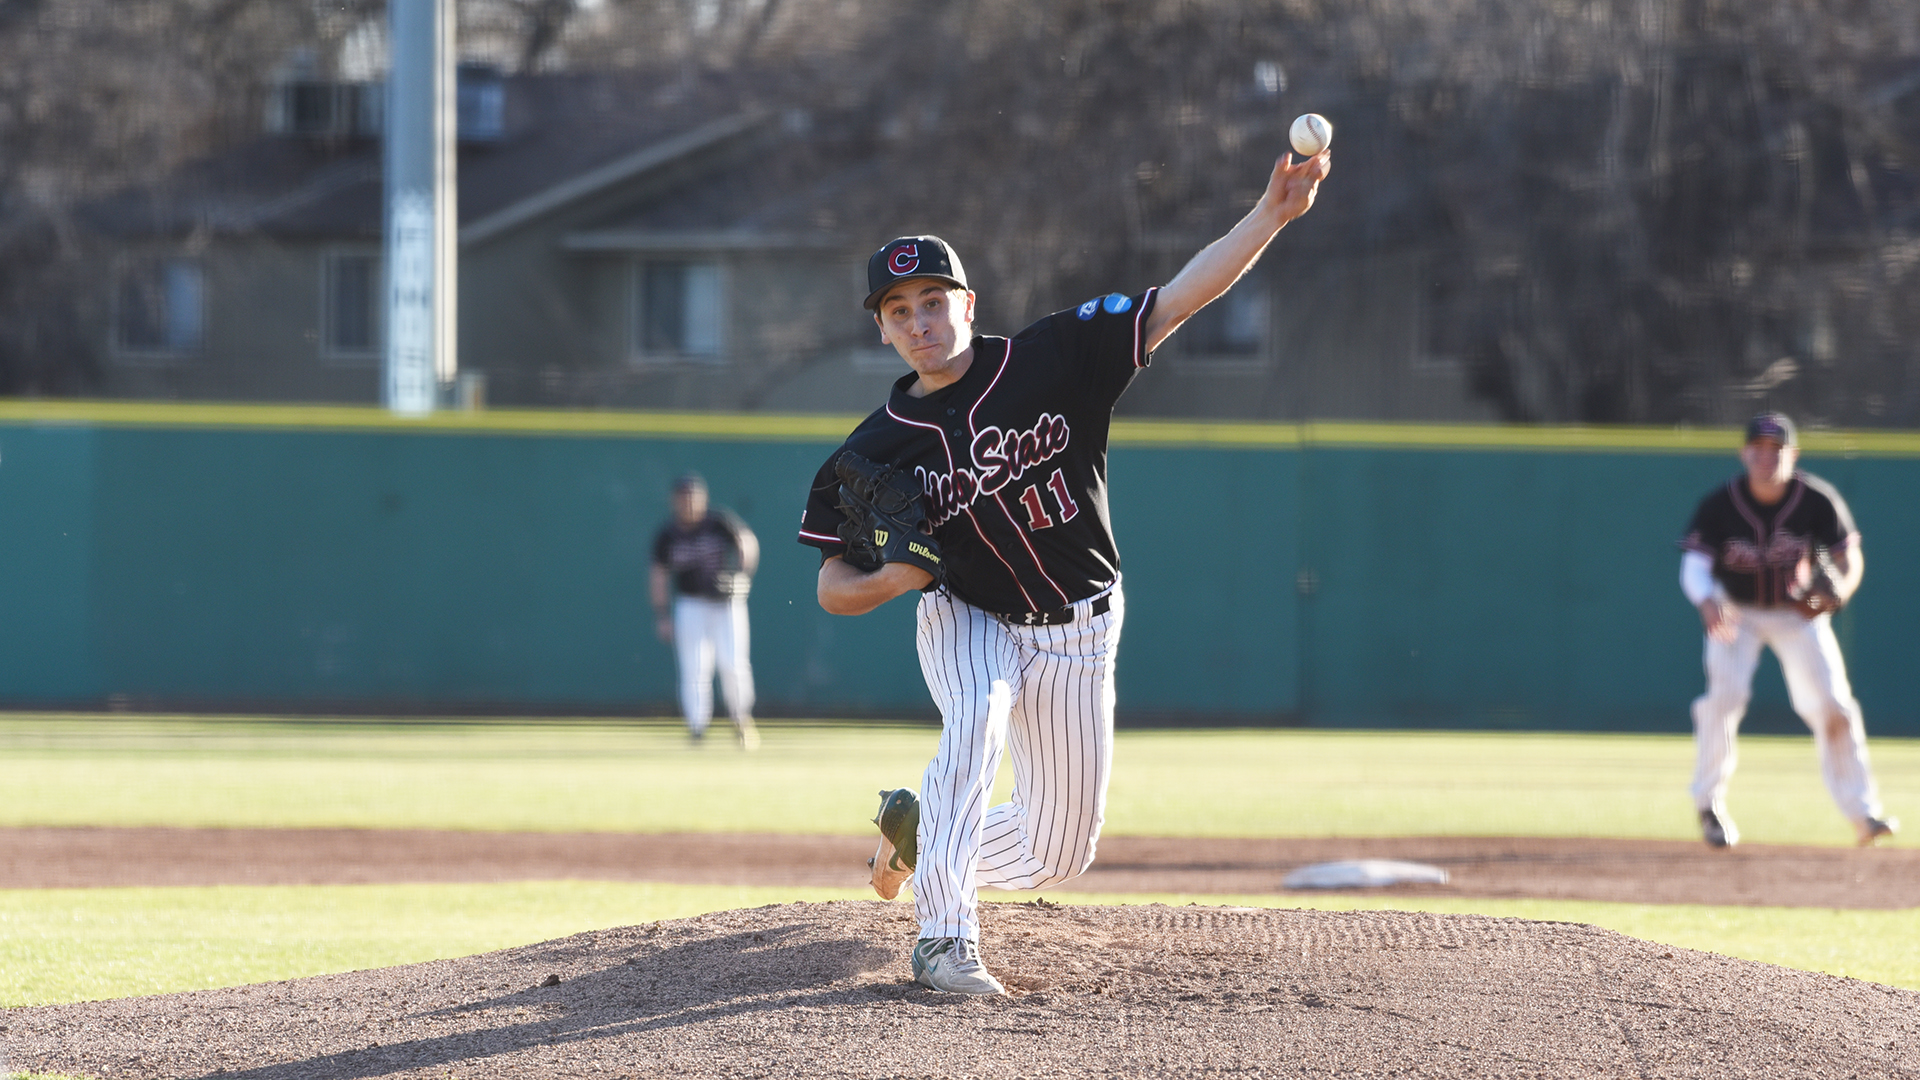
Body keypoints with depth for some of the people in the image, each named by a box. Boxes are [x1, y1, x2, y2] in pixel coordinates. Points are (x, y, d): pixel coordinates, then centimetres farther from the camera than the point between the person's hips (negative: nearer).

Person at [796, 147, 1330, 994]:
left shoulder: (1051, 359, -15)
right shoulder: (876, 453, -13)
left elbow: (1181, 298, -20)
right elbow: (835, 592, -8)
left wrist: (1273, 214, -33)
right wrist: (894, 576, -31)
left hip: (1078, 635, 2)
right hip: (968, 621, -2)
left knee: (1057, 855, 6)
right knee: (975, 719, -37)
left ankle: (917, 824, 37)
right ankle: (944, 942, -32)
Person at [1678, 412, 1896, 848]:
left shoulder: (1818, 501, -20)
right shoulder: (1720, 505, -22)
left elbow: (1849, 555, -11)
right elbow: (1693, 565, -26)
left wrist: (1841, 588, -34)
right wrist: (1707, 600, -49)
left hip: (1800, 612, 1)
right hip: (1736, 611, -1)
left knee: (1832, 704, -8)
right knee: (1725, 693, -21)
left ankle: (1862, 812, 4)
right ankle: (1710, 804, -5)